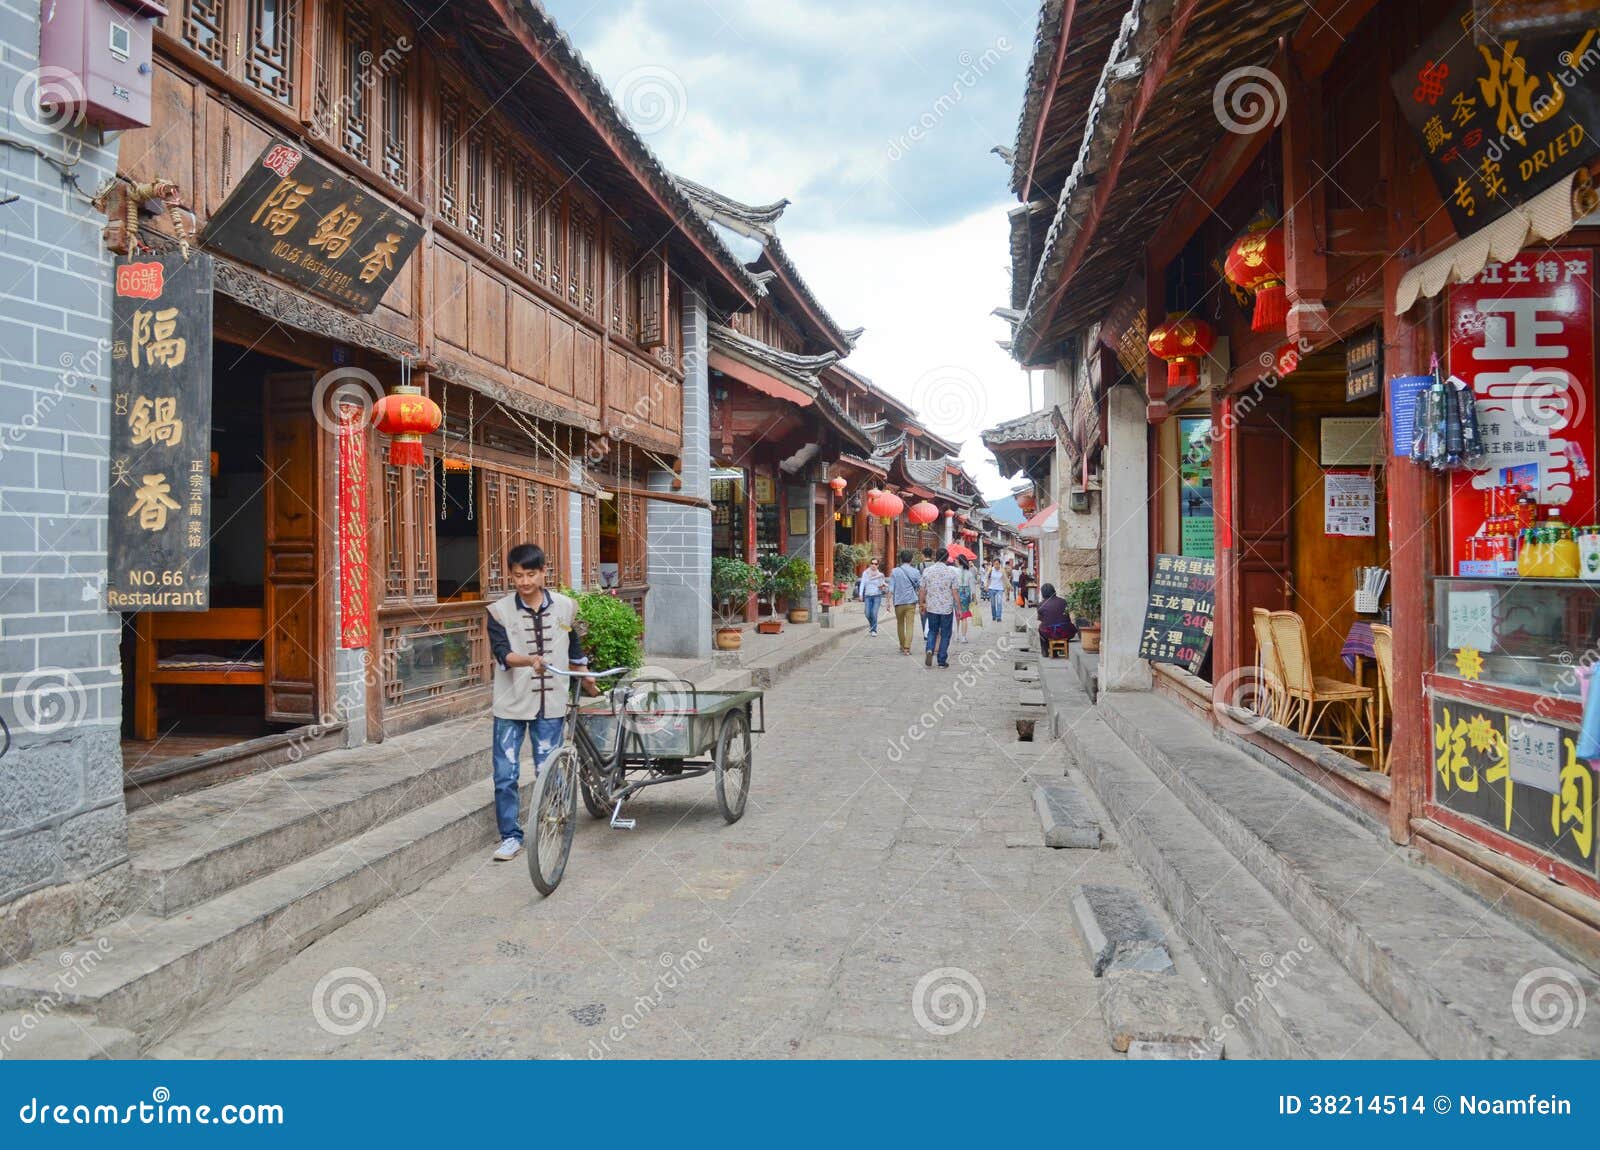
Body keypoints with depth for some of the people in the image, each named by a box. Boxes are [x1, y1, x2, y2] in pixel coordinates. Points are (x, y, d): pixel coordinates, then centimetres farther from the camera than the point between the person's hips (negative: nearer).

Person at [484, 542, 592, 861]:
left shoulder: (565, 607, 2)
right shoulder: (499, 611, -5)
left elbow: (575, 651, 16)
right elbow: (502, 654, -18)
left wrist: (590, 686, 26)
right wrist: (530, 661, -37)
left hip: (550, 704, 1)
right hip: (511, 705, -1)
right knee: (505, 775, 2)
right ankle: (510, 836, 16)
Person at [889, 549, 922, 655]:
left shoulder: (895, 572, -1)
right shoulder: (916, 572, 1)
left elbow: (891, 589, -5)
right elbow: (921, 588, 1)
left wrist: (889, 601, -4)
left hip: (899, 602, 0)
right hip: (911, 602, 0)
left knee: (900, 624, 16)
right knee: (909, 625, -2)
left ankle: (902, 646, 25)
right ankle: (907, 647, -12)